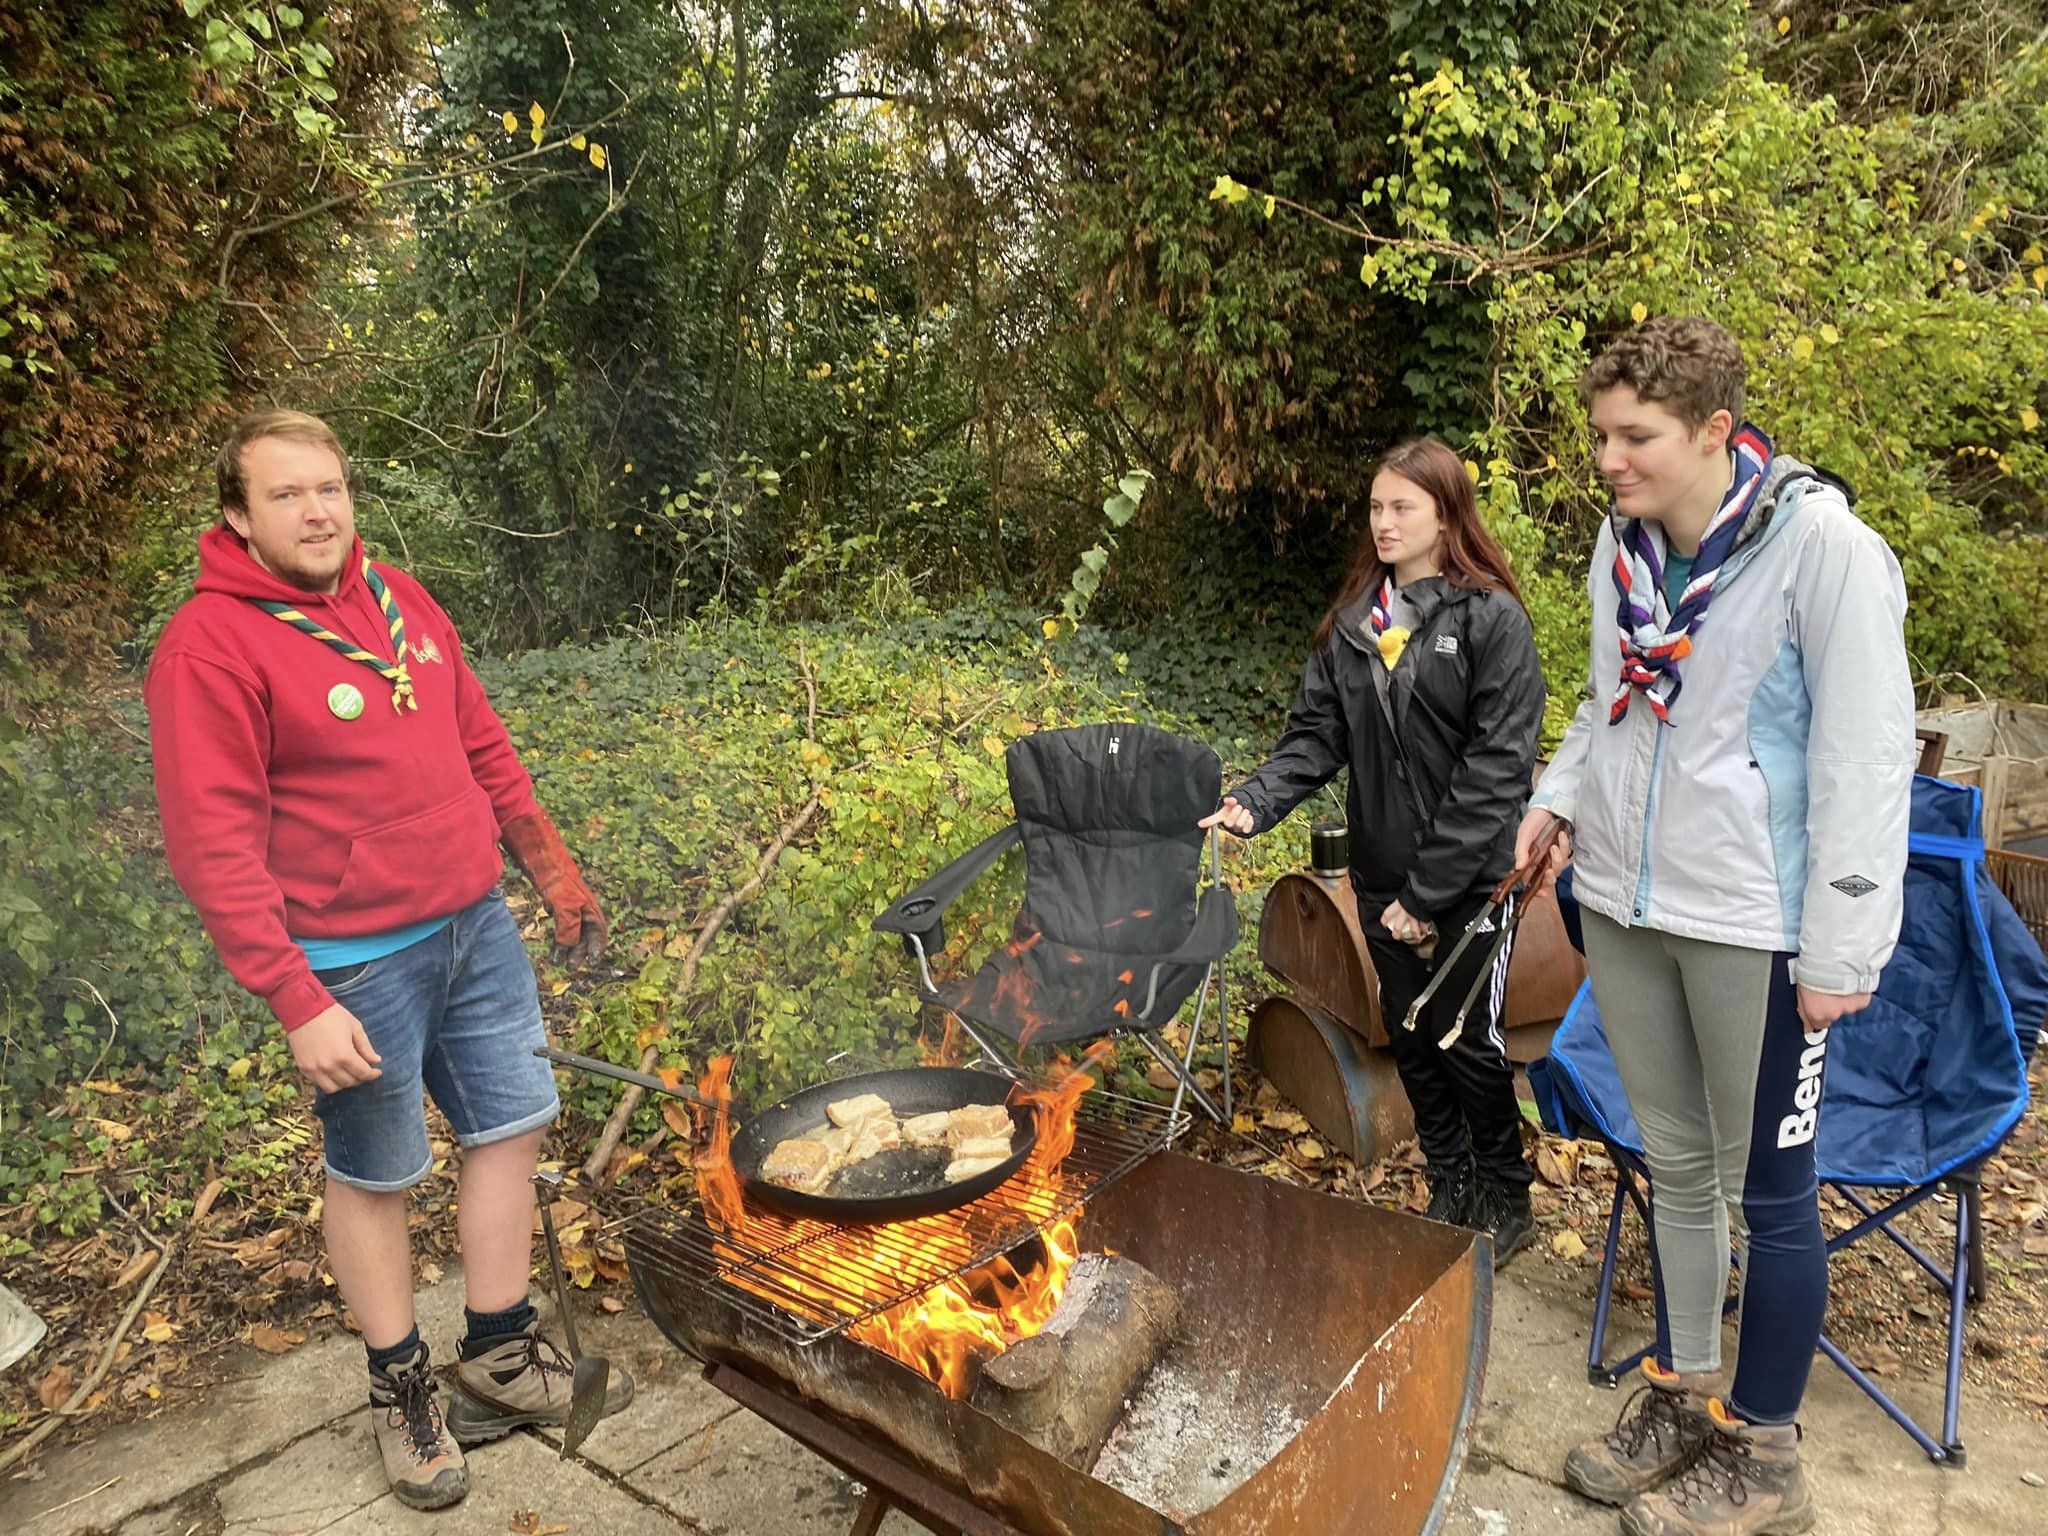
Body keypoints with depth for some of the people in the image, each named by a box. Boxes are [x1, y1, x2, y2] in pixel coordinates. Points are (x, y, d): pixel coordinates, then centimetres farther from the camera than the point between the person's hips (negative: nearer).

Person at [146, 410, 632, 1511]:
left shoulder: (395, 597, 5)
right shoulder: (210, 645, -15)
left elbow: (483, 749, 12)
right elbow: (213, 847, -18)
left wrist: (553, 871, 14)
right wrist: (297, 1003, -22)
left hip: (476, 925, 7)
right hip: (357, 964, -6)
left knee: (509, 1126, 13)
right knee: (374, 1174, 10)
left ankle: (501, 1359, 31)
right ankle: (398, 1386, 32)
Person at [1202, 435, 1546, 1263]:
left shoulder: (1493, 619, -12)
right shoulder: (1353, 620, 5)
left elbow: (1496, 765, -16)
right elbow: (1317, 734, 2)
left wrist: (1428, 890, -19)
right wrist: (1254, 803, -18)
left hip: (1471, 879, -5)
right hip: (1381, 874, 5)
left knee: (1468, 1040, 5)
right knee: (1409, 1037, 15)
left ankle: (1506, 1201, 30)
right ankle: (1448, 1188, 37)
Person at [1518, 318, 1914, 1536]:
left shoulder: (1821, 544, -14)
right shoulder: (1624, 543, 5)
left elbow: (1868, 755, -14)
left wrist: (1843, 946, -16)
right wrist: (1559, 796, 2)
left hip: (1753, 922, -6)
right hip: (1626, 900, 6)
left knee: (1767, 1186, 8)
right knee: (1675, 1163, 18)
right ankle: (1682, 1399, 37)